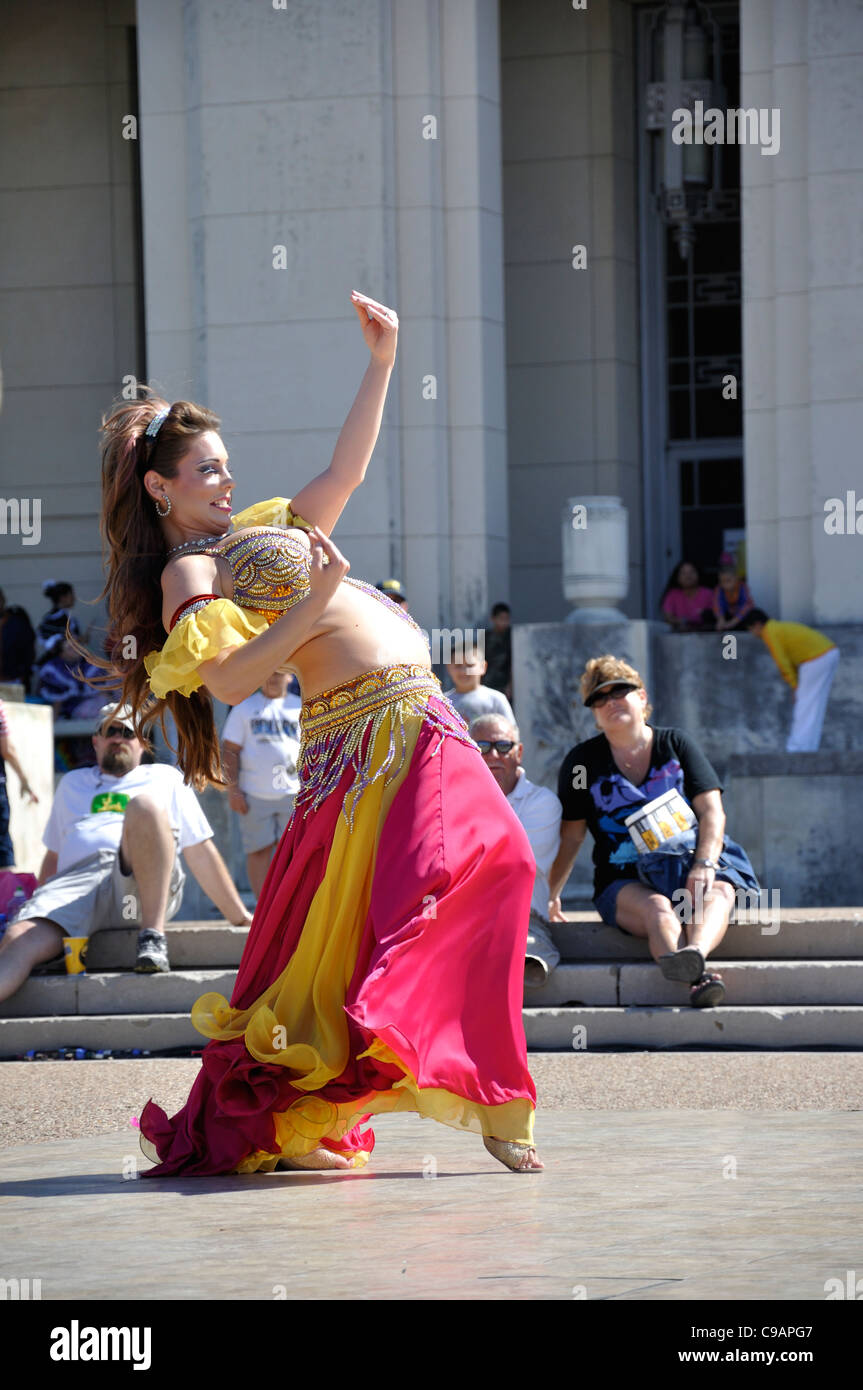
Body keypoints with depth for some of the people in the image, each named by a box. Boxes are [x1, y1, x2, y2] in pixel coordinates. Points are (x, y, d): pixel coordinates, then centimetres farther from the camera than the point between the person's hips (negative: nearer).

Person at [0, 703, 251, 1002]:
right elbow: (53, 856, 37)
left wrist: (240, 918, 16)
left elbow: (201, 853, 22)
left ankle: (152, 936, -39)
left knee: (145, 805, -33)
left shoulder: (165, 778, 28)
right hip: (78, 876, 2)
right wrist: (37, 908, 26)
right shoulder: (72, 784, 37)